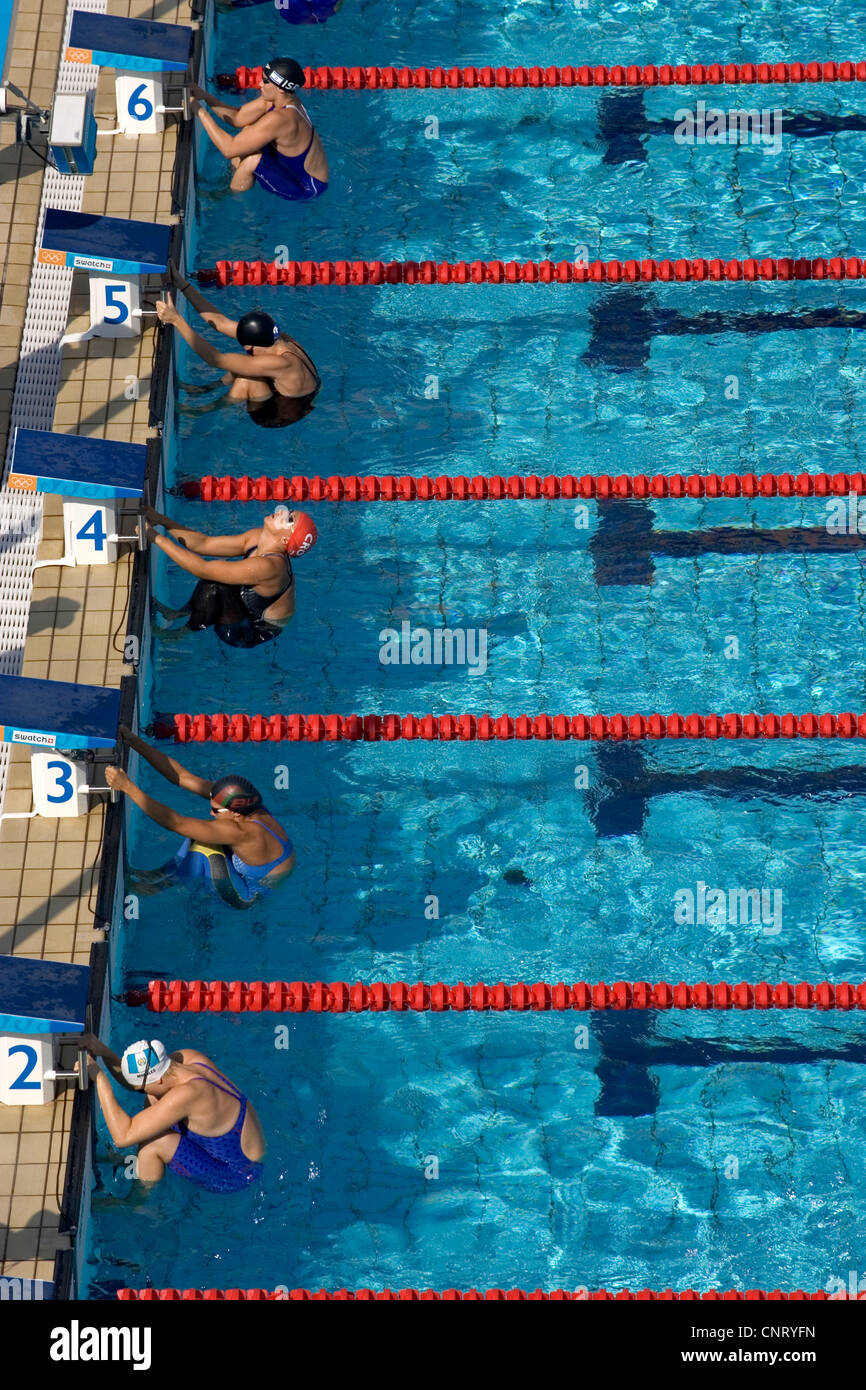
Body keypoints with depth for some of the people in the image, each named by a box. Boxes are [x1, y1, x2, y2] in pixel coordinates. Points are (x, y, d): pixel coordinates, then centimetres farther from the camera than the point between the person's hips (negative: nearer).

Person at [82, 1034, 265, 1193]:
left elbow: (123, 1136, -34)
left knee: (151, 1141, -20)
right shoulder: (189, 1058, -11)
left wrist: (98, 1076, -32)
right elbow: (133, 1082, 5)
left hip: (236, 1176, -9)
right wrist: (101, 1050, -9)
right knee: (153, 1099, 9)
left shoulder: (188, 1094, -35)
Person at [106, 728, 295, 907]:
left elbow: (175, 822, -39)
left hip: (252, 895, -8)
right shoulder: (238, 800, -16)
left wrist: (127, 787, -40)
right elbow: (181, 775, -14)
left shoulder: (243, 832, -37)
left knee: (203, 844, -21)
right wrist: (135, 742, -18)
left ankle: (167, 879, 3)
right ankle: (166, 872, 10)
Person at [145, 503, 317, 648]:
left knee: (213, 584, -24)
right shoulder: (257, 537, -12)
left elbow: (202, 570, -34)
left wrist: (156, 538, -30)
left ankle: (188, 631, 1)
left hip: (256, 633, -9)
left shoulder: (266, 566, -37)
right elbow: (204, 544, -7)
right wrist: (164, 521, -17)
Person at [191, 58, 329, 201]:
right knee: (248, 132, 6)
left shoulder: (280, 118, -35)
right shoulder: (282, 99, -7)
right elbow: (237, 117, 2)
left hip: (308, 188, -9)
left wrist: (200, 111, -25)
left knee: (250, 159, -26)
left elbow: (229, 149, -32)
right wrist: (205, 96, -10)